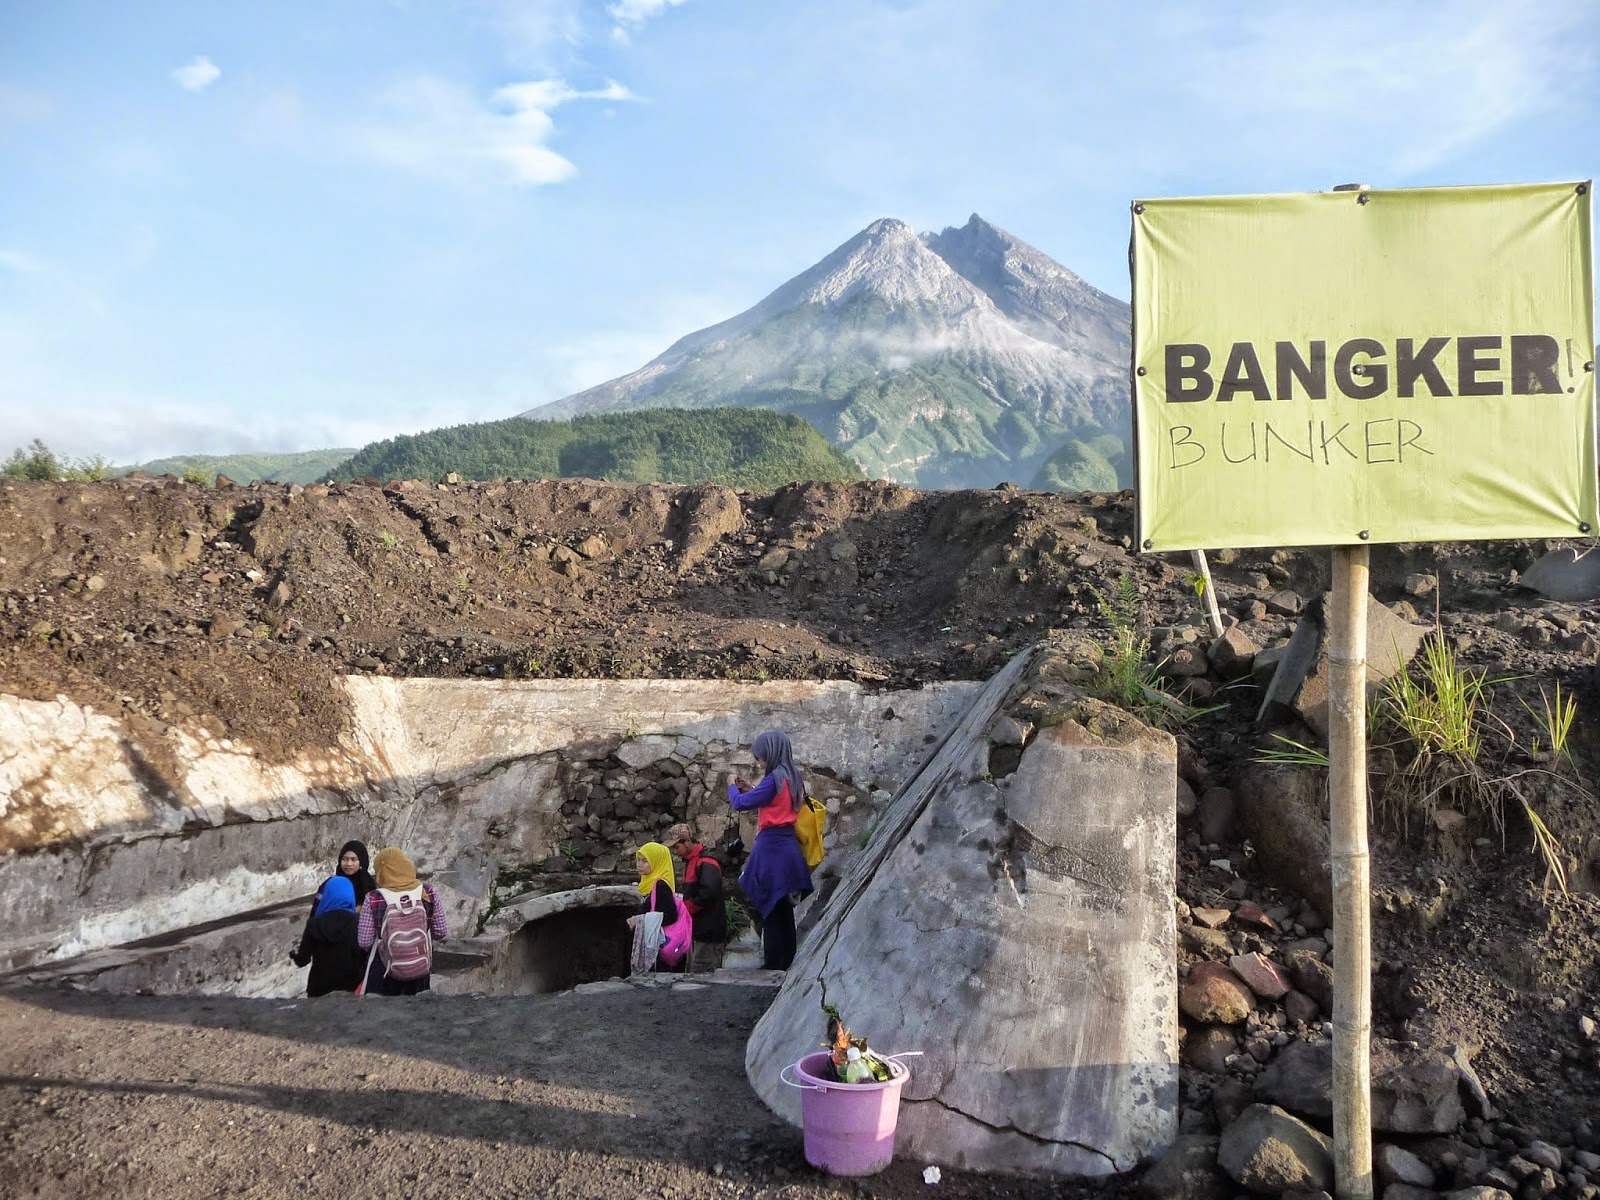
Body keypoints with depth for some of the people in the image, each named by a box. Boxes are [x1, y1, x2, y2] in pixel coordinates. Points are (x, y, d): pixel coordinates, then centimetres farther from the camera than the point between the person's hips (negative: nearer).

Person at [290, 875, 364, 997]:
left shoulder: (314, 924, -10)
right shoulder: (357, 923, -12)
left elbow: (302, 960, -4)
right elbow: (365, 958, -10)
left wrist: (294, 955, 17)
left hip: (321, 988, 0)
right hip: (350, 987, 0)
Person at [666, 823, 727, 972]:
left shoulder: (706, 863, -15)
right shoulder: (690, 862, 17)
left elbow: (709, 893, -28)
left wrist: (685, 908, -17)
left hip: (708, 932, -10)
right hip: (697, 932, 10)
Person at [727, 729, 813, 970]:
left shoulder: (775, 778, -14)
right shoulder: (793, 778, 12)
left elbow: (740, 804, -11)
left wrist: (733, 787, 9)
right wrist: (750, 790, 18)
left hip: (771, 850, -9)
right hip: (788, 849, 9)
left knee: (770, 912, -5)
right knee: (784, 912, 11)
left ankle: (774, 967, -4)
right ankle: (786, 965, 16)